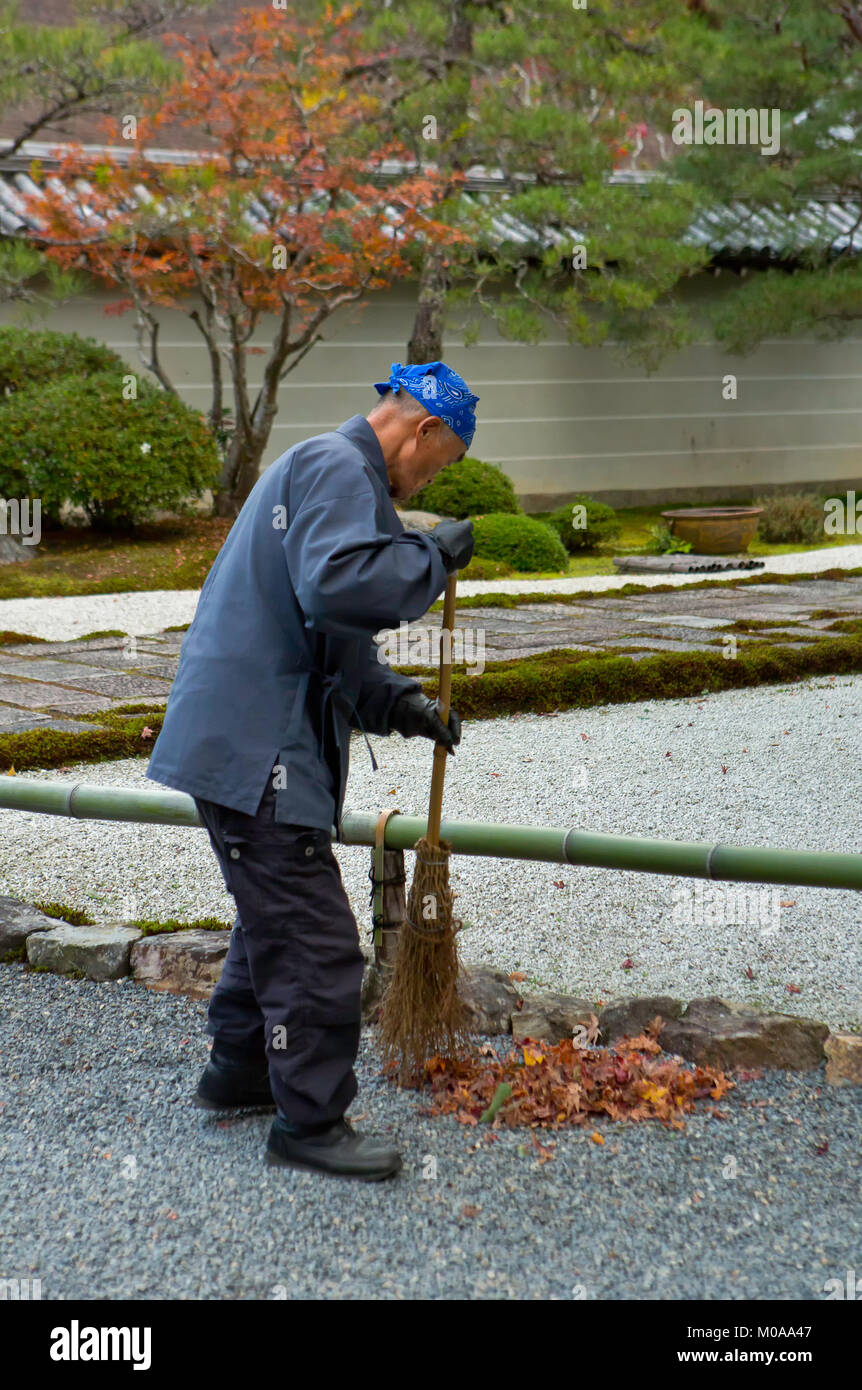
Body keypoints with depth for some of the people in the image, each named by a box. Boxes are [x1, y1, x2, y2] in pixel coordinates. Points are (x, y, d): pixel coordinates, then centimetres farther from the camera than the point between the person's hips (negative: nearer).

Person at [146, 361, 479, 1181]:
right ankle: (309, 1122, 3)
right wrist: (435, 555, -17)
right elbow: (339, 584, -31)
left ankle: (239, 1067, 36)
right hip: (257, 748, -11)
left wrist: (396, 701, 14)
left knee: (277, 914, 23)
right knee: (312, 938, -5)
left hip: (245, 741, 11)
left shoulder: (330, 472, 23)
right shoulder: (336, 470, -12)